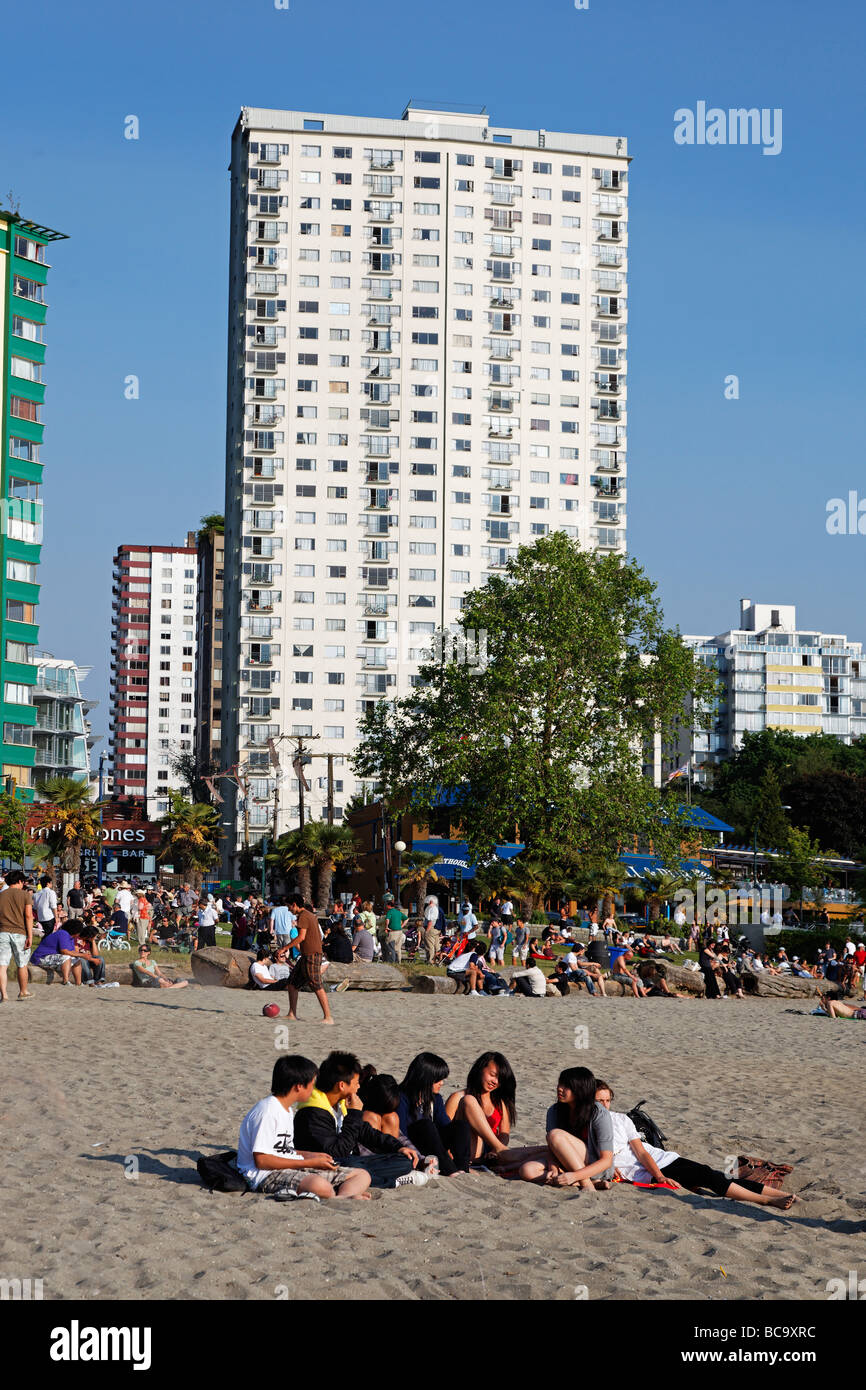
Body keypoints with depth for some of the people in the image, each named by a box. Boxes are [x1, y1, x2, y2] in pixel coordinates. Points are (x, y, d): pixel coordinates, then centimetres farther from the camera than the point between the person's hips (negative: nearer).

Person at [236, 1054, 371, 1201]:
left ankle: (342, 1198, -34)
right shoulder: (267, 1111, -13)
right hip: (268, 1176, -11)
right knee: (320, 1186, -43)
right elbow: (261, 1160, -18)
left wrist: (309, 1155, 10)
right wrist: (309, 1162, -14)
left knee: (362, 1175, -5)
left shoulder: (287, 1109, 19)